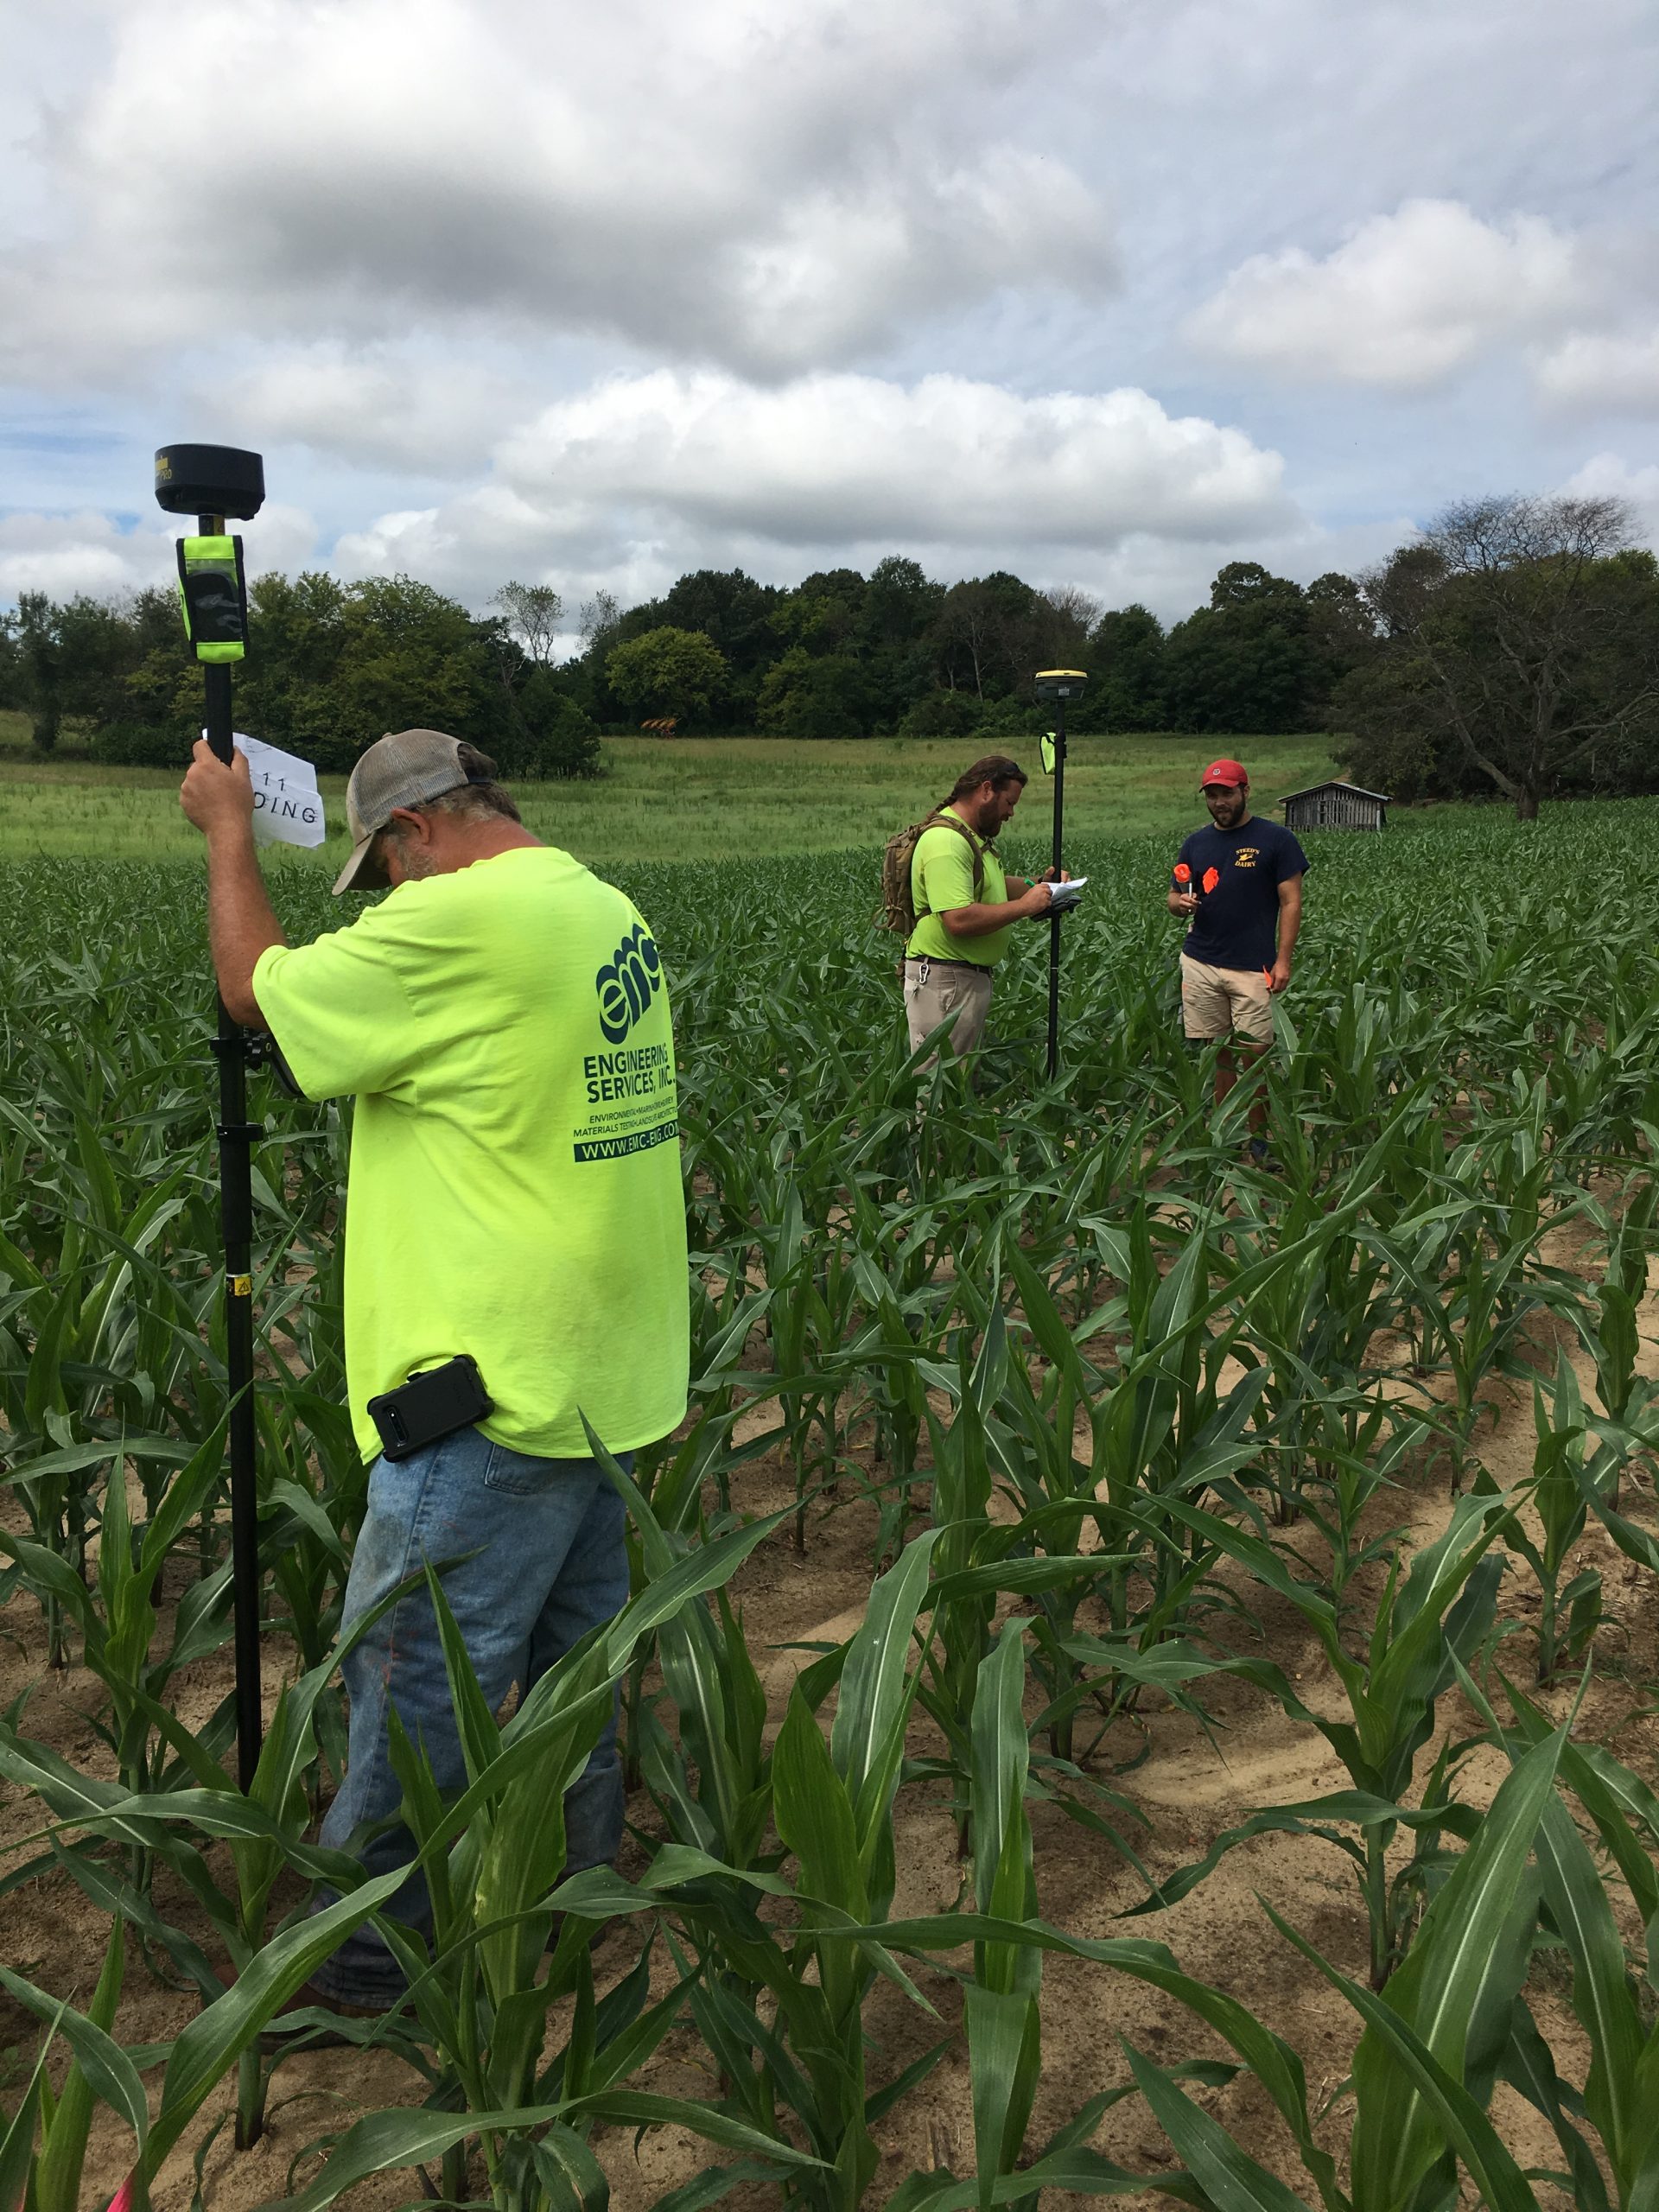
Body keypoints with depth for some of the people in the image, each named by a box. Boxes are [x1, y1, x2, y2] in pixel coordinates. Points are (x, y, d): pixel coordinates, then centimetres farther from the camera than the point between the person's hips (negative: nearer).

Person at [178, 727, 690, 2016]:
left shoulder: (462, 921, -21)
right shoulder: (614, 917, 6)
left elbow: (258, 990, -10)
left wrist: (229, 831, 5)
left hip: (499, 1395, -9)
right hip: (608, 1376, 9)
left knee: (415, 1676, 7)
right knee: (573, 1649, 24)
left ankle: (364, 1945, 24)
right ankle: (582, 1880, 42)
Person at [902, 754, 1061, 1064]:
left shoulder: (972, 837, 16)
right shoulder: (945, 841, -19)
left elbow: (992, 886, 32)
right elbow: (959, 919, -29)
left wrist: (1038, 884, 15)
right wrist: (1023, 906, -20)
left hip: (972, 978, 11)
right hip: (943, 980, -11)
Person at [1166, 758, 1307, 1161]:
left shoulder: (1275, 840, 1)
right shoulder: (1196, 843, 13)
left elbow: (1291, 902, -1)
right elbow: (1174, 898, 17)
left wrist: (1283, 959, -10)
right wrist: (1181, 903, -8)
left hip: (1253, 967, -4)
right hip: (1200, 964, 4)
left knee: (1254, 1053, -4)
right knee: (1215, 1052, 5)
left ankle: (1258, 1135, 7)